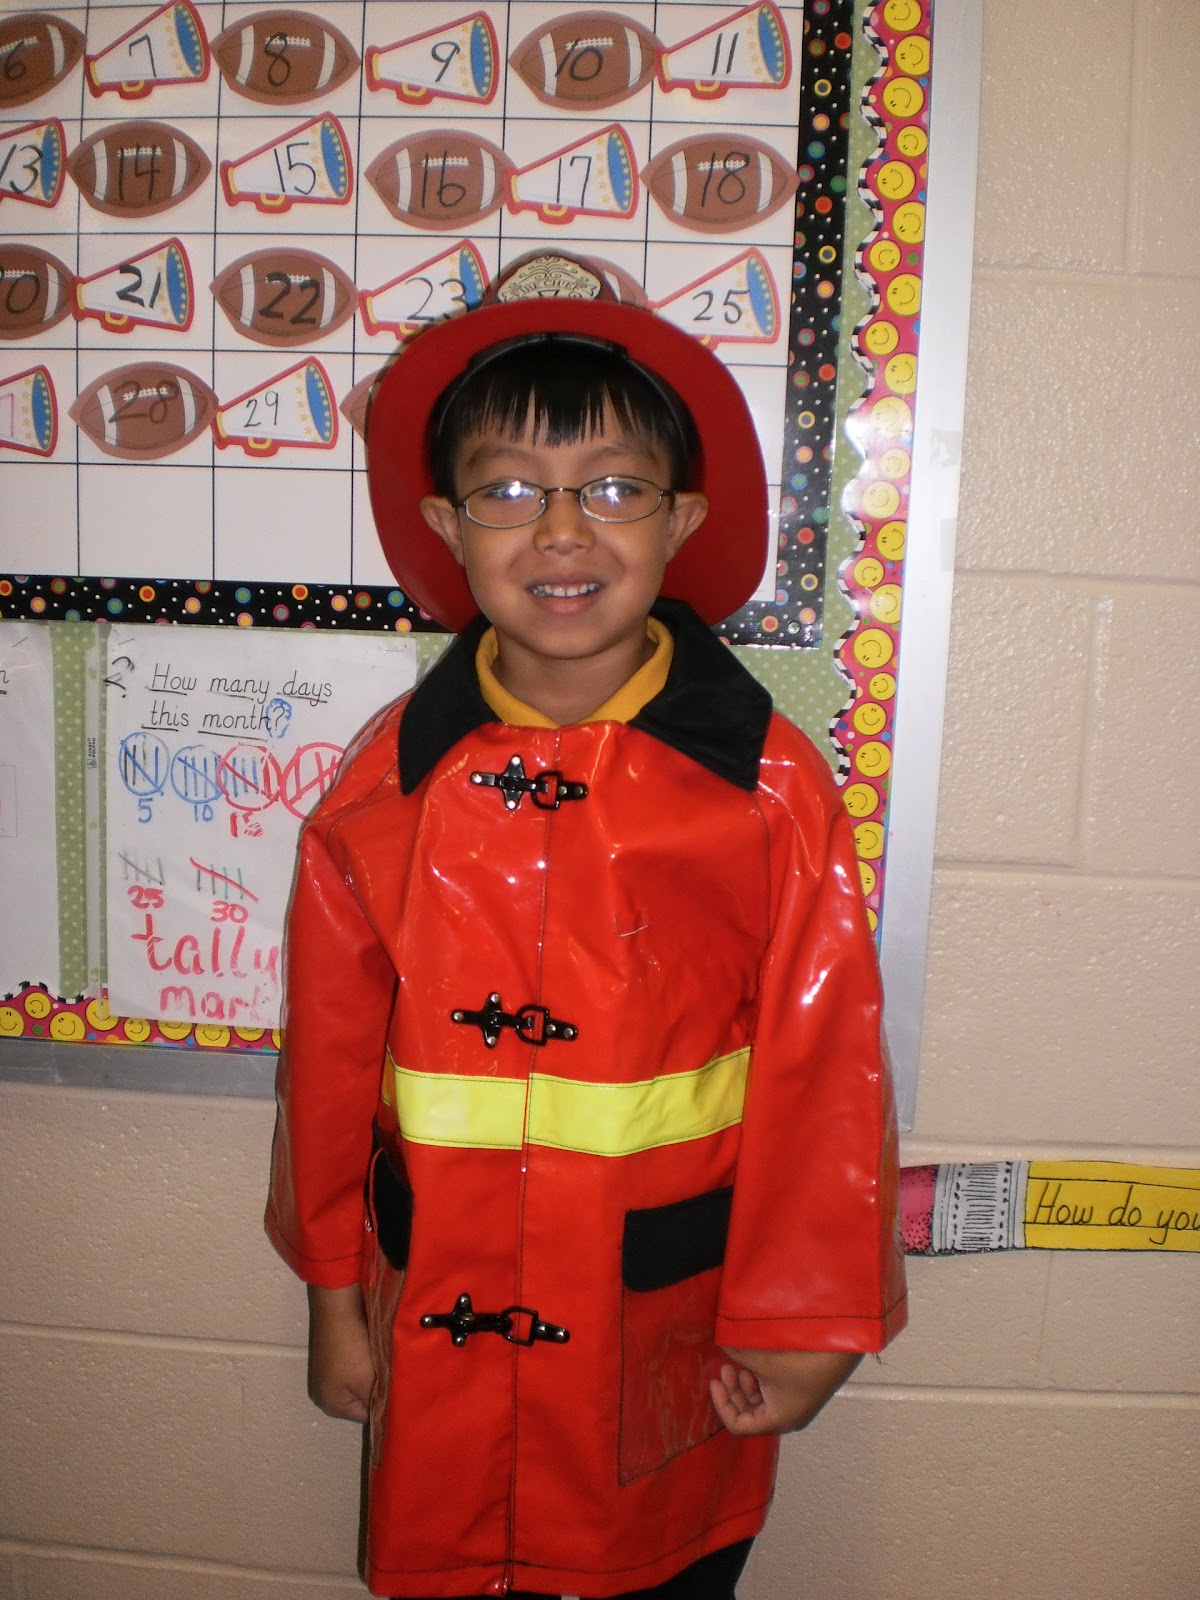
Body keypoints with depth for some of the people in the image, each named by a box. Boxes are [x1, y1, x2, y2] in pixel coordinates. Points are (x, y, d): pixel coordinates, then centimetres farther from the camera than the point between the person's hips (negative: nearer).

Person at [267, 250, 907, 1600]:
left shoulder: (767, 786, -13)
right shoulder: (391, 778, -7)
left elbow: (819, 1068, -7)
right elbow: (331, 1050, 1)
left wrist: (801, 1322, -2)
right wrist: (334, 1295, 8)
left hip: (671, 1330, -1)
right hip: (440, 1326, 2)